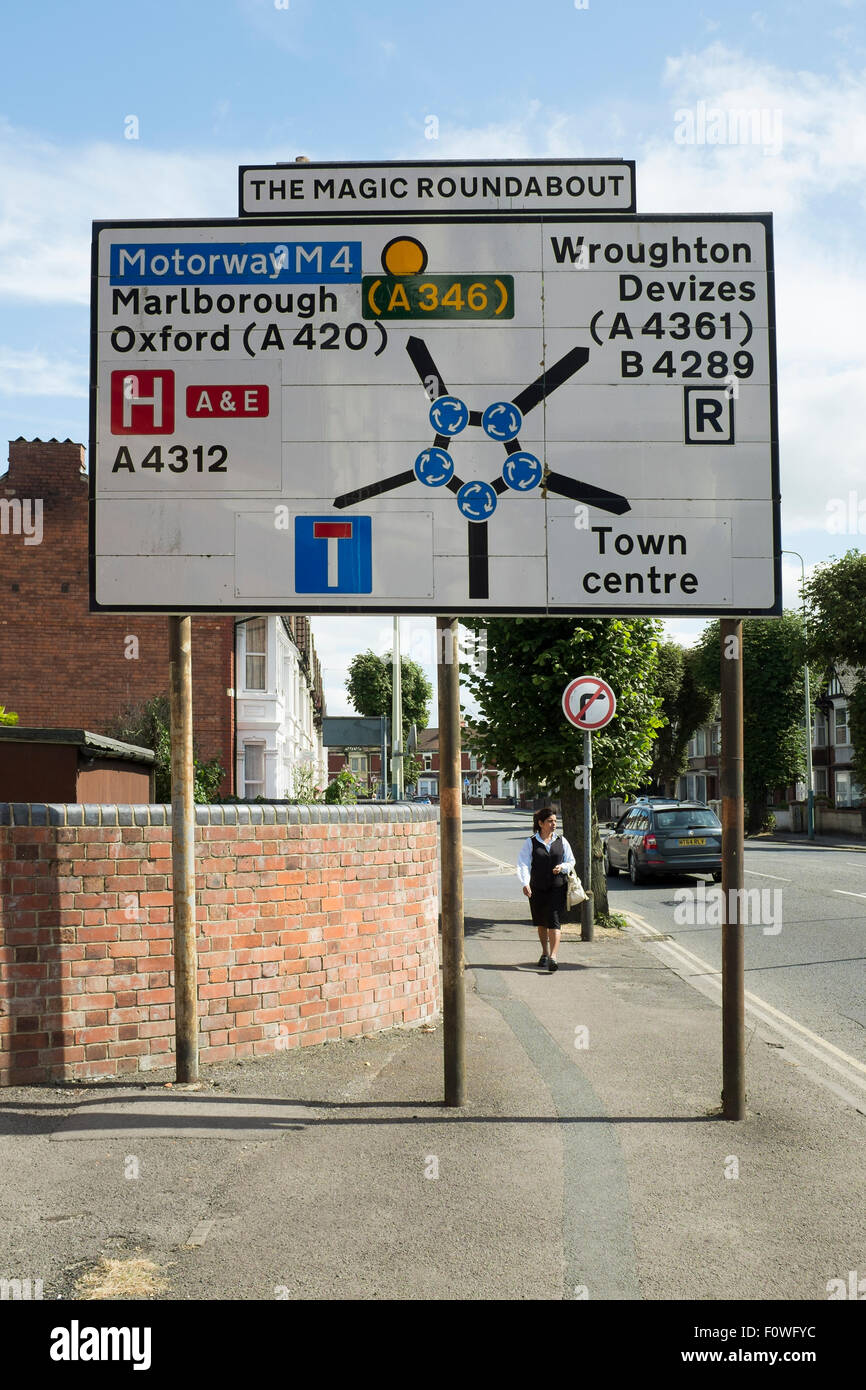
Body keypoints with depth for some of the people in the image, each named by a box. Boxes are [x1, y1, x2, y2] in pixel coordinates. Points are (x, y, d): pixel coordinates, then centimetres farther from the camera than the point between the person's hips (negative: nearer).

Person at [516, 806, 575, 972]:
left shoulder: (561, 841, 7)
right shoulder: (530, 842, 0)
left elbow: (571, 861, 14)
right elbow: (523, 864, -8)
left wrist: (562, 867, -9)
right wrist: (525, 883, -23)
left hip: (557, 887, -1)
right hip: (537, 888, 1)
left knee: (553, 919, -14)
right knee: (541, 922, 12)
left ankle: (553, 956, -20)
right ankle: (545, 953, 32)